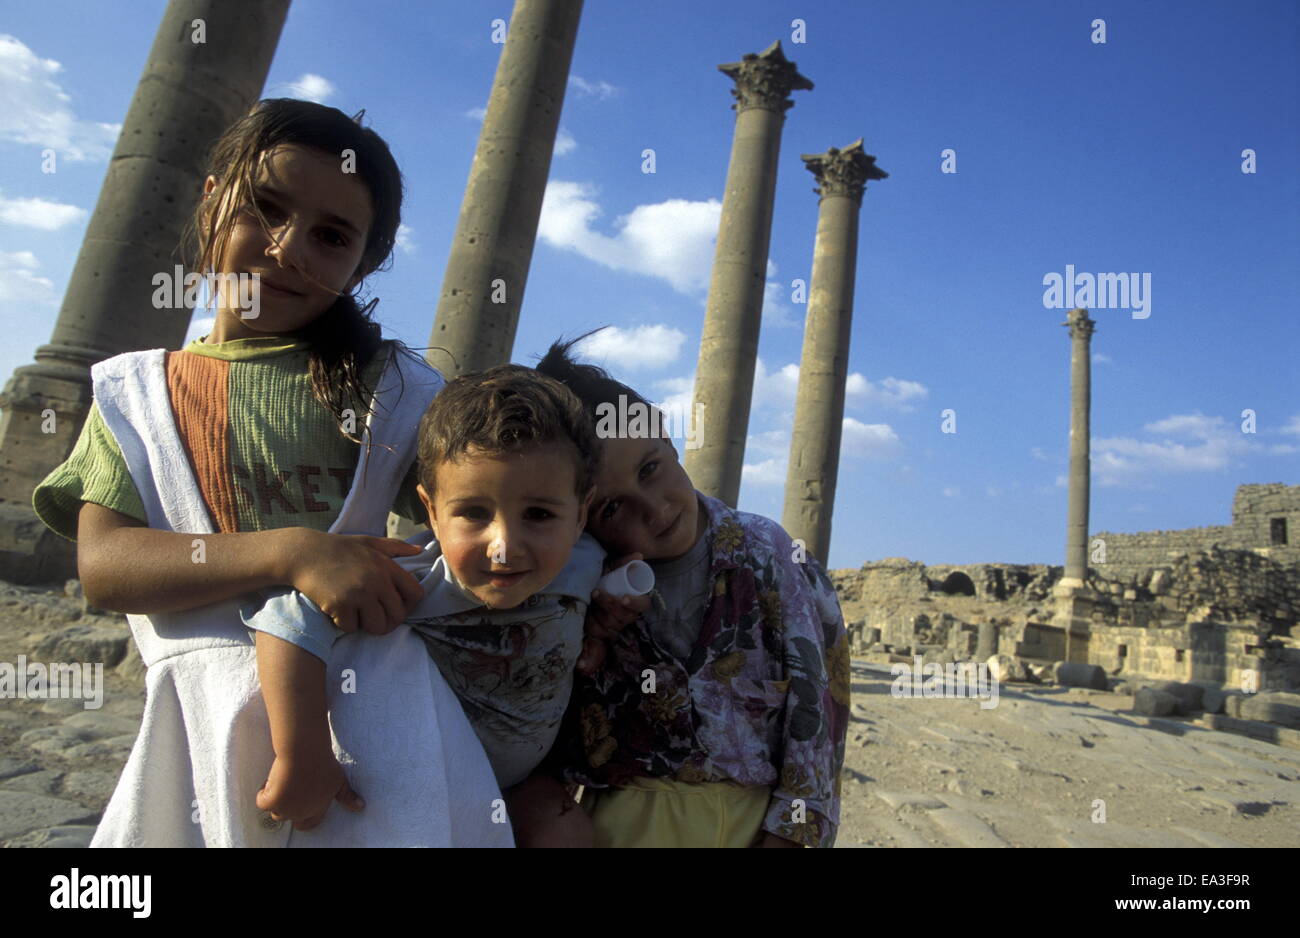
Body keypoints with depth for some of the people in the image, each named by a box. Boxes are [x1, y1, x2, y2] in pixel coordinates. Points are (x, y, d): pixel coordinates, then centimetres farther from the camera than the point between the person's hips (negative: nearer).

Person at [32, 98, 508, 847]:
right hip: (202, 713, 2)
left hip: (367, 694, -1)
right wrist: (289, 553, -18)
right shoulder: (134, 392, 11)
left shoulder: (389, 385, 6)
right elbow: (103, 564, -4)